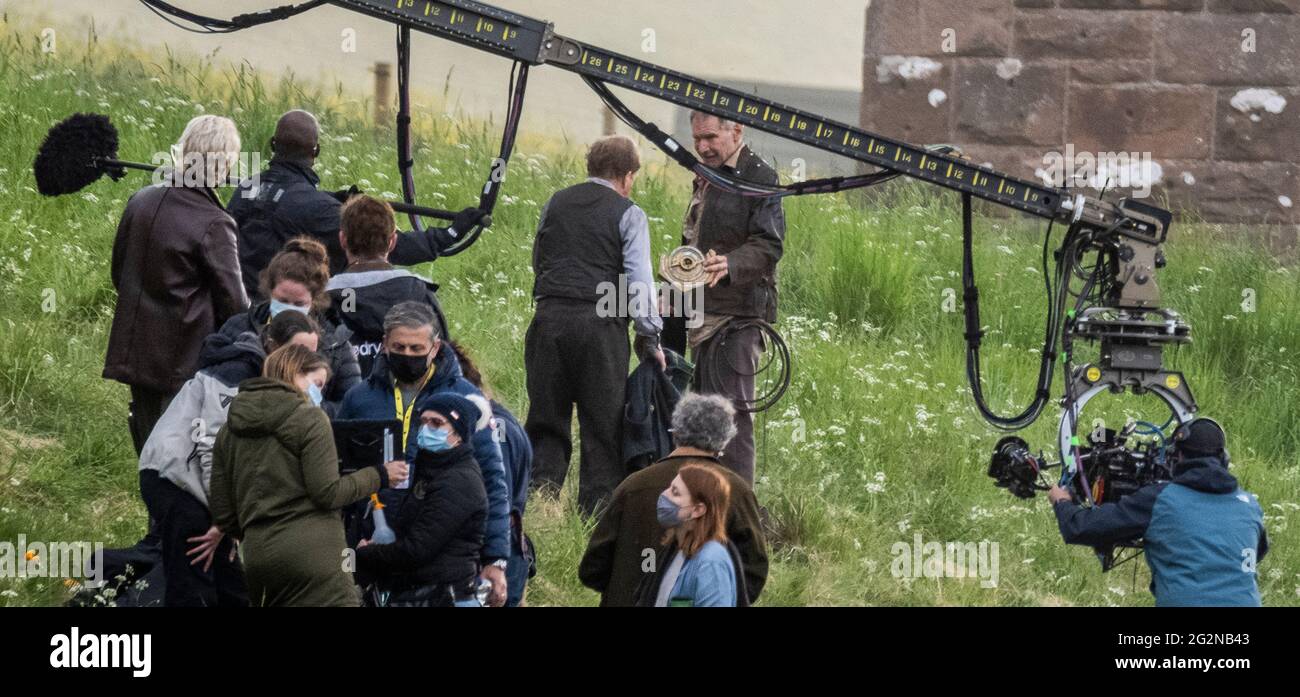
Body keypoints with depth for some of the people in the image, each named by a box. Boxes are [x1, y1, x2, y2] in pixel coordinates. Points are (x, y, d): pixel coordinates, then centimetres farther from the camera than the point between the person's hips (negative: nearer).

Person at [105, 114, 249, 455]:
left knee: (149, 451, 16)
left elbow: (119, 273, 13)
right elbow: (233, 302, -15)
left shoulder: (140, 202, 1)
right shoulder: (214, 225, -19)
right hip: (187, 359, -6)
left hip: (137, 348, 6)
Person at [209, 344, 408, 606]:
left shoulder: (230, 430, 15)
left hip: (257, 557, 6)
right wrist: (379, 476, 4)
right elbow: (327, 493, -9)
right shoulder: (309, 418, -3)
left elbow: (222, 511, 14)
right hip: (313, 553, -6)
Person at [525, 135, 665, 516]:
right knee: (602, 425, 5)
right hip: (600, 324, -3)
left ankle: (539, 488, -5)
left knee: (546, 418, 10)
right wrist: (650, 335, -3)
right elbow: (638, 279, -8)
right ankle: (597, 510, 3)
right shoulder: (628, 214, 0)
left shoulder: (555, 204, 13)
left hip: (549, 317, 3)